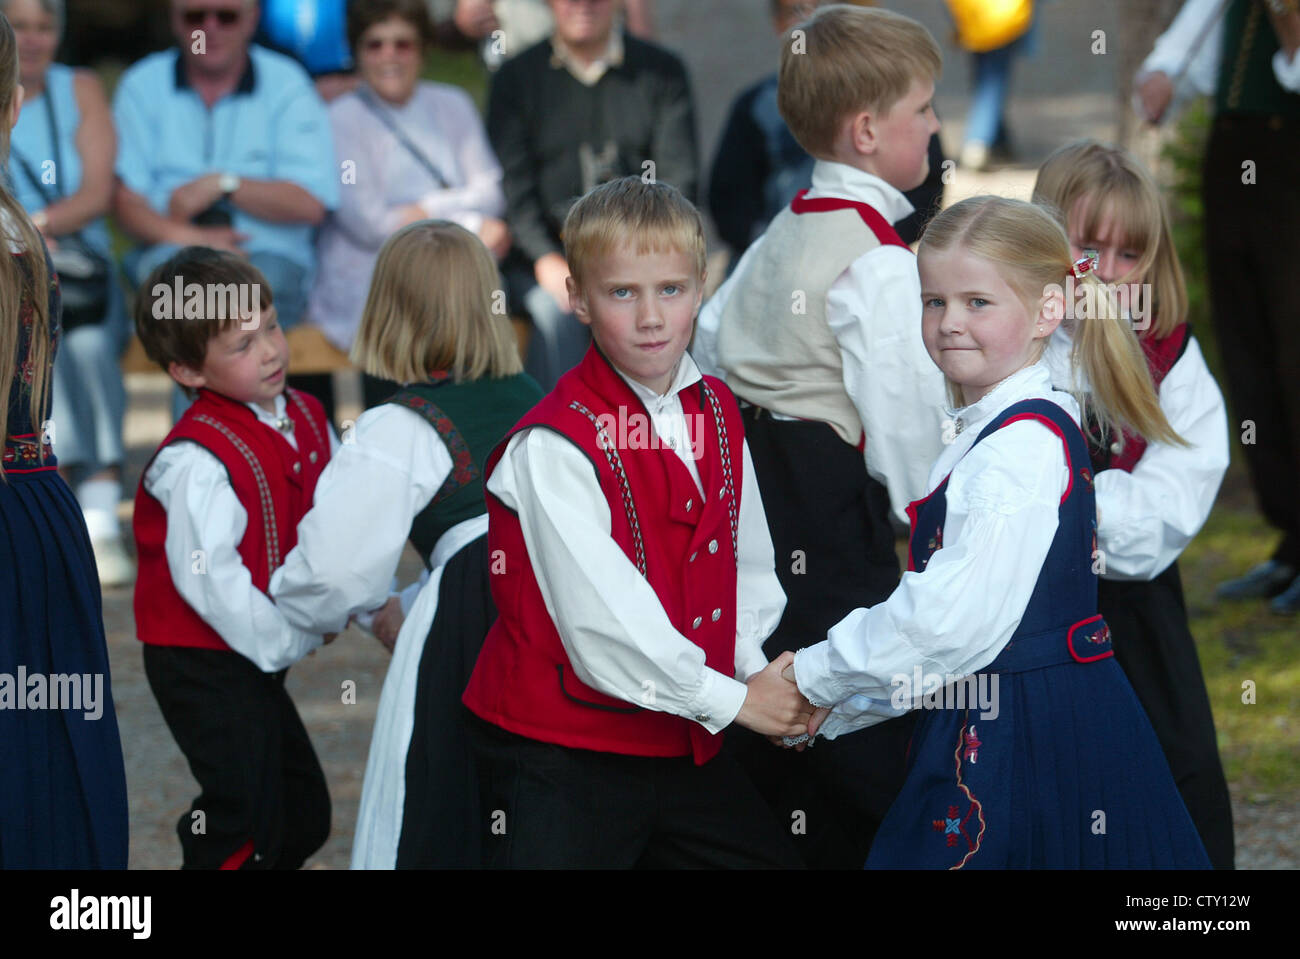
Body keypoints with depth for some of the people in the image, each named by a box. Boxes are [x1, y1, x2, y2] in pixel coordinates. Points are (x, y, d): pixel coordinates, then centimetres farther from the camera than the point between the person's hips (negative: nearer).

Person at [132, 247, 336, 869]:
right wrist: (290, 637, -17)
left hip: (260, 659, 9)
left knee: (303, 816, 14)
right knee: (246, 820, -13)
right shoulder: (197, 461, -22)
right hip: (202, 665, -9)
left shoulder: (305, 420, 5)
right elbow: (209, 579, -25)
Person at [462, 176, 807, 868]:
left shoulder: (716, 413, 6)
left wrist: (765, 676, -3)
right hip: (559, 757, -7)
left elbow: (746, 570, 14)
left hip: (684, 746, 7)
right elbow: (604, 622, -21)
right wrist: (730, 699, -13)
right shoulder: (552, 447, -19)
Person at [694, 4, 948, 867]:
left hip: (751, 473, 10)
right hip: (830, 496, -9)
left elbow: (705, 340, 19)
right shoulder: (878, 259, -14)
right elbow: (904, 406, -15)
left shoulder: (784, 235, 15)